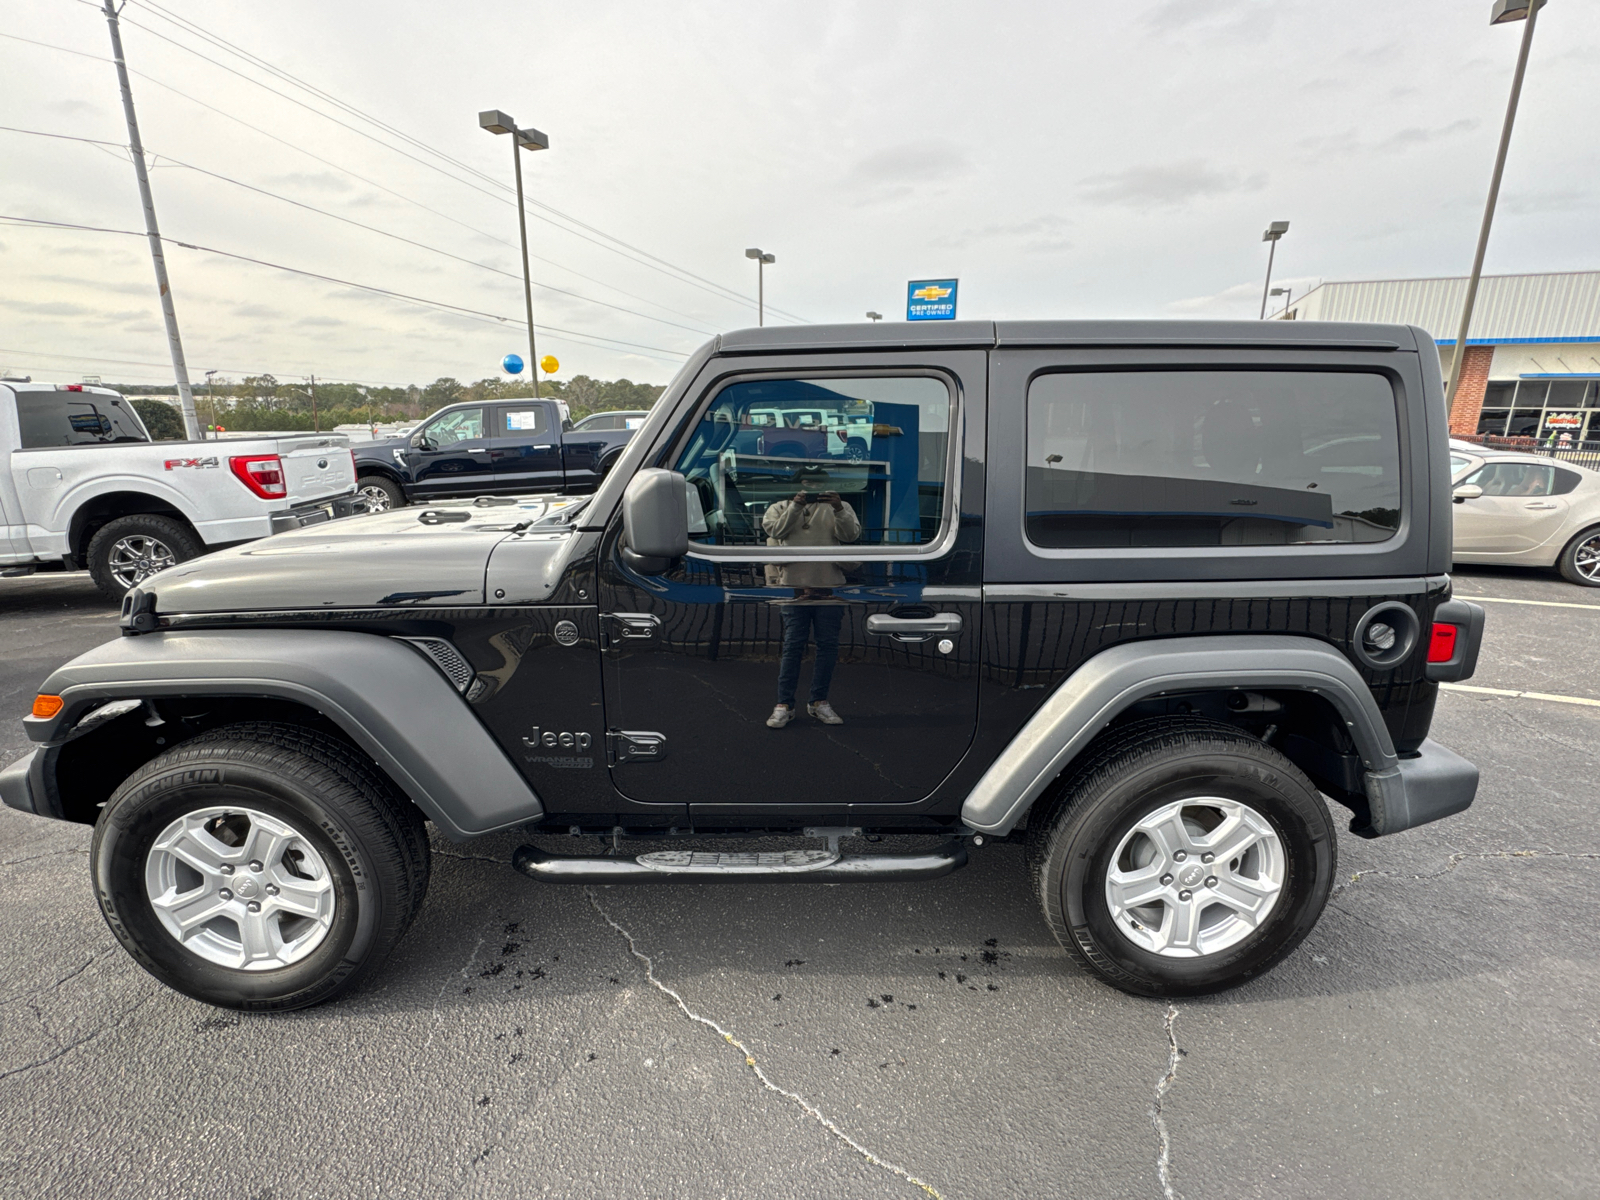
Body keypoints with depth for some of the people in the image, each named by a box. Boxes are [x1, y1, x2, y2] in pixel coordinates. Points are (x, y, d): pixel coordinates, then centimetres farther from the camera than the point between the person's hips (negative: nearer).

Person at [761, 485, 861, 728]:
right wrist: (796, 505, -14)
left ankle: (819, 702, 15)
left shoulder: (839, 508, 14)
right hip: (794, 587, -1)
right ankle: (784, 705, 3)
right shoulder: (780, 507, 14)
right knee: (792, 646, -3)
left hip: (830, 587, 2)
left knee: (828, 645, 3)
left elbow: (851, 534, -3)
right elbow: (776, 529, -5)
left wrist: (838, 509, -17)